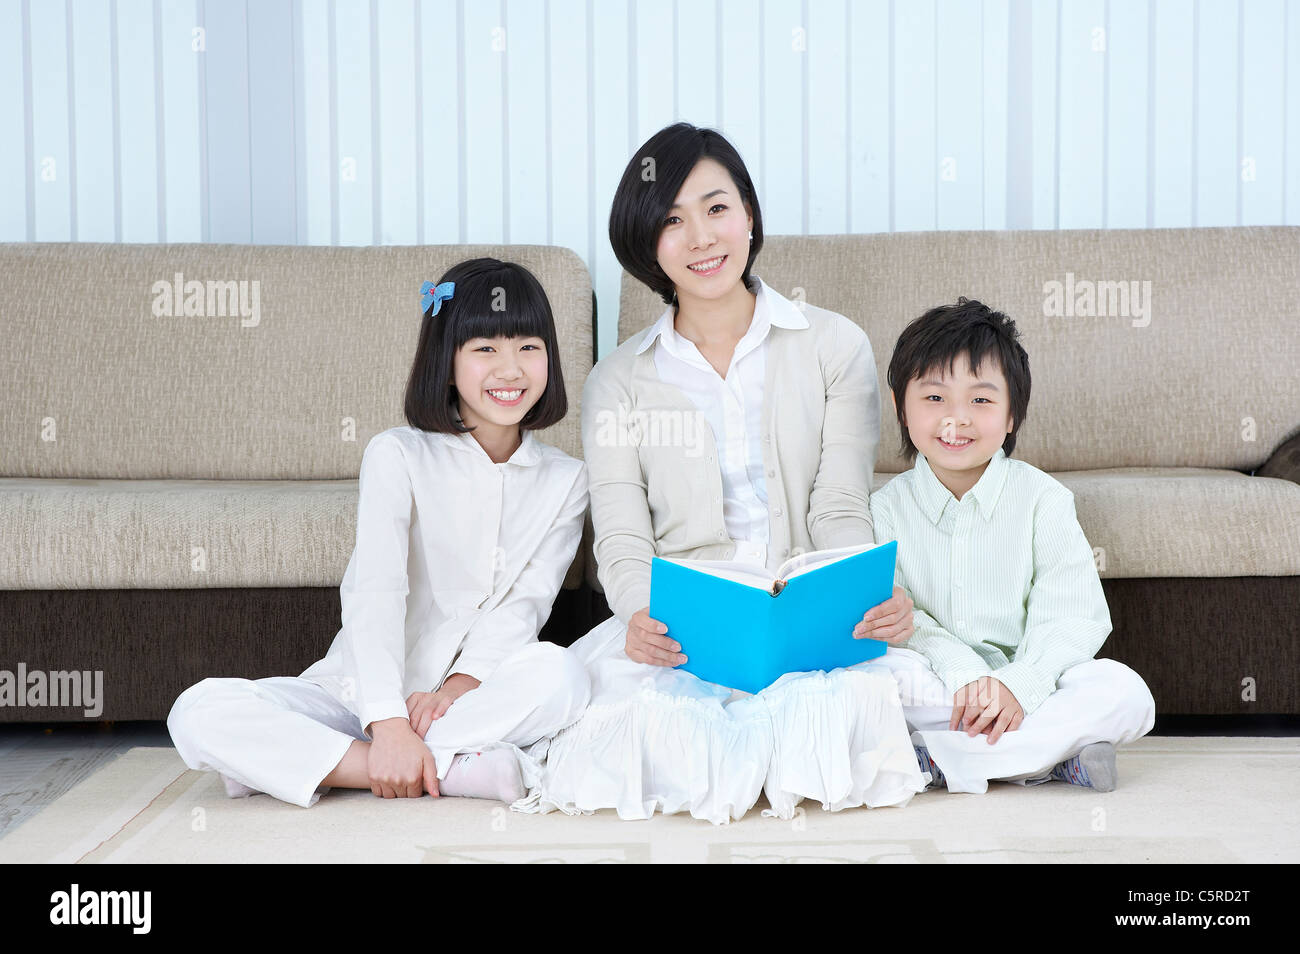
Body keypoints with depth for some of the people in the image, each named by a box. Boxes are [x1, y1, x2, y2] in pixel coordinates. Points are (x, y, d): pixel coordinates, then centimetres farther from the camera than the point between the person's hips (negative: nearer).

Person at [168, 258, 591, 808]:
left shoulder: (566, 482, 5)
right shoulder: (398, 455, -3)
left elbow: (524, 603, -6)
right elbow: (376, 591, -16)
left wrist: (455, 689, -24)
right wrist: (390, 724, -29)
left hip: (478, 692, 1)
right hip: (361, 694, -1)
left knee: (560, 671, -33)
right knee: (199, 713, -24)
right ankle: (459, 770, -32)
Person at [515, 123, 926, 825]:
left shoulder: (835, 346, 9)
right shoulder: (618, 382, 10)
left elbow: (838, 514, 3)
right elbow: (622, 544, 1)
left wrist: (876, 593, -20)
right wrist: (642, 618, -24)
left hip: (807, 620, 0)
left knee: (848, 694, -35)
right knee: (647, 708, -35)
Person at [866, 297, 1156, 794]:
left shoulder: (1042, 498, 0)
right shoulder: (888, 507, 2)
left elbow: (1073, 617, -7)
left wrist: (1019, 683, -24)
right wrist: (962, 673, -25)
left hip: (1028, 687, 1)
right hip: (938, 686, 0)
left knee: (1125, 693, -27)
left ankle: (934, 758, -28)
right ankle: (1055, 751, -25)